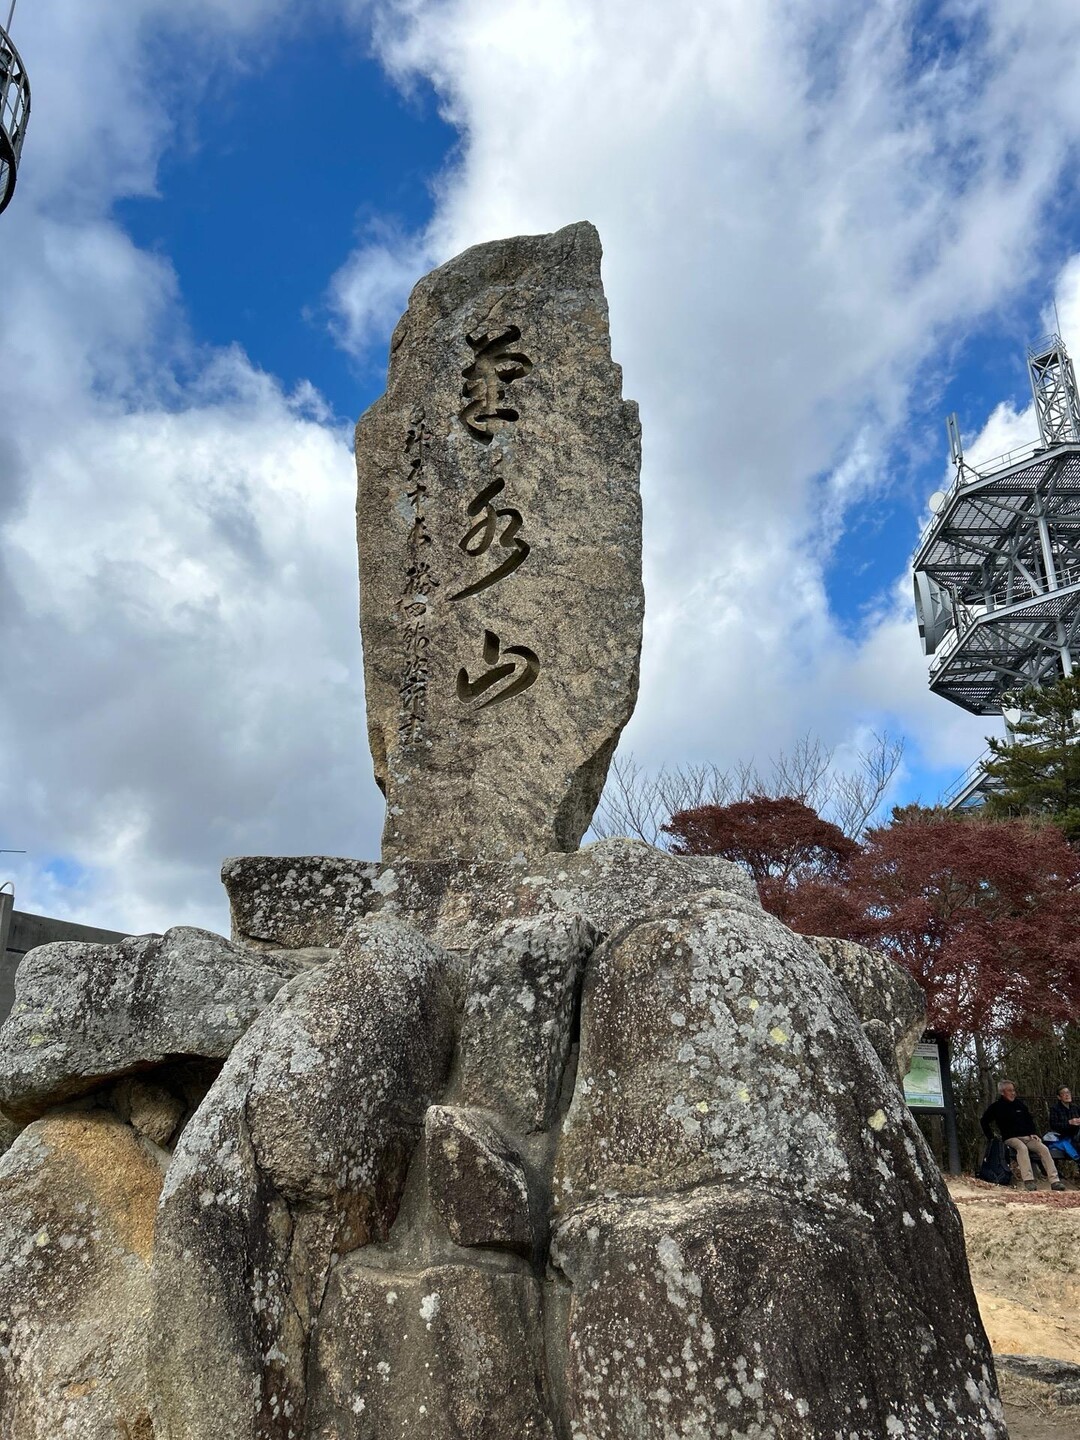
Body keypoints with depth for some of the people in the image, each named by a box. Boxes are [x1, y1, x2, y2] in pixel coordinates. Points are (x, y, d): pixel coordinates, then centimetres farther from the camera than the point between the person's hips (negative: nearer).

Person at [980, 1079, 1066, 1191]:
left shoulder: (1019, 1104, 17)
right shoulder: (996, 1106, 3)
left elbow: (1029, 1119, 24)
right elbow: (984, 1122, 9)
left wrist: (1032, 1133, 7)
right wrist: (990, 1137, 1)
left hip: (1027, 1137, 5)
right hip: (1011, 1139, -5)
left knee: (1043, 1149, -23)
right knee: (1022, 1148, -38)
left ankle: (1054, 1181, -28)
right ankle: (1028, 1181, -48)